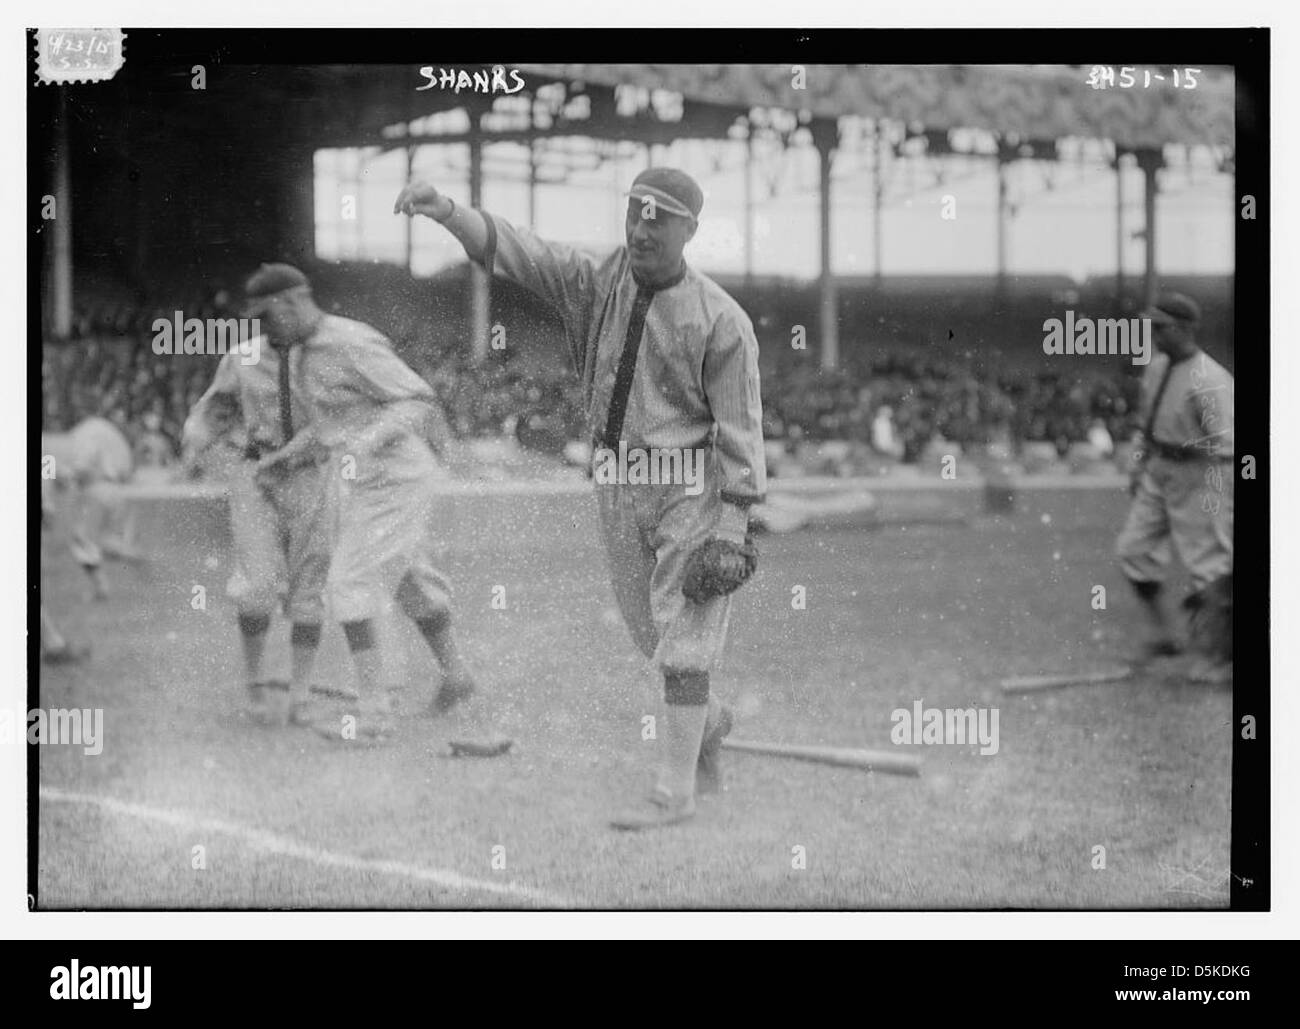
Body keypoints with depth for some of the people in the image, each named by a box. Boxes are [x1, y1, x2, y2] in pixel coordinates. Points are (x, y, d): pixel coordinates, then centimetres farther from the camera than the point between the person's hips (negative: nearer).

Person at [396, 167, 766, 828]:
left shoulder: (721, 320, -14)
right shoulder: (594, 282, -2)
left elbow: (740, 427, -14)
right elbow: (509, 249, -12)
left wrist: (731, 531, -17)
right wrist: (442, 209, -29)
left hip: (692, 488, -5)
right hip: (615, 487, 5)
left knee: (682, 638, -4)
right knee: (650, 632, 16)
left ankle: (675, 792, 2)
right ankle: (705, 721, 44)